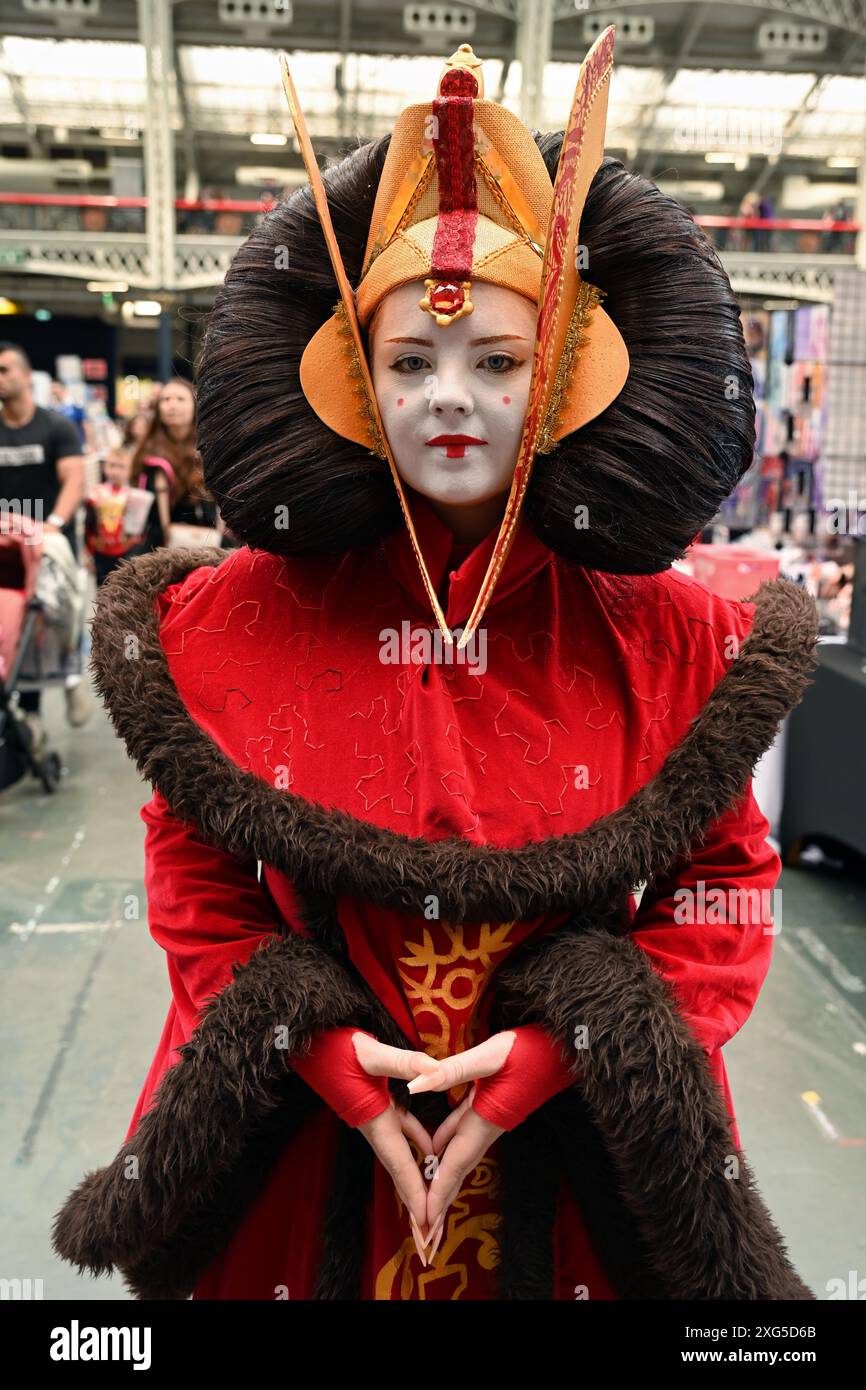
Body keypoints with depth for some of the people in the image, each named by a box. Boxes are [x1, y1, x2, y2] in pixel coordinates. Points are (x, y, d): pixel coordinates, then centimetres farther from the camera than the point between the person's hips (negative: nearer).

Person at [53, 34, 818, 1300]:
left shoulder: (667, 636, -9)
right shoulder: (238, 618, -8)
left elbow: (724, 885, -6)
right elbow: (193, 869, -3)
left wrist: (553, 1049, -18)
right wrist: (325, 1053, -15)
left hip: (574, 1156, 0)